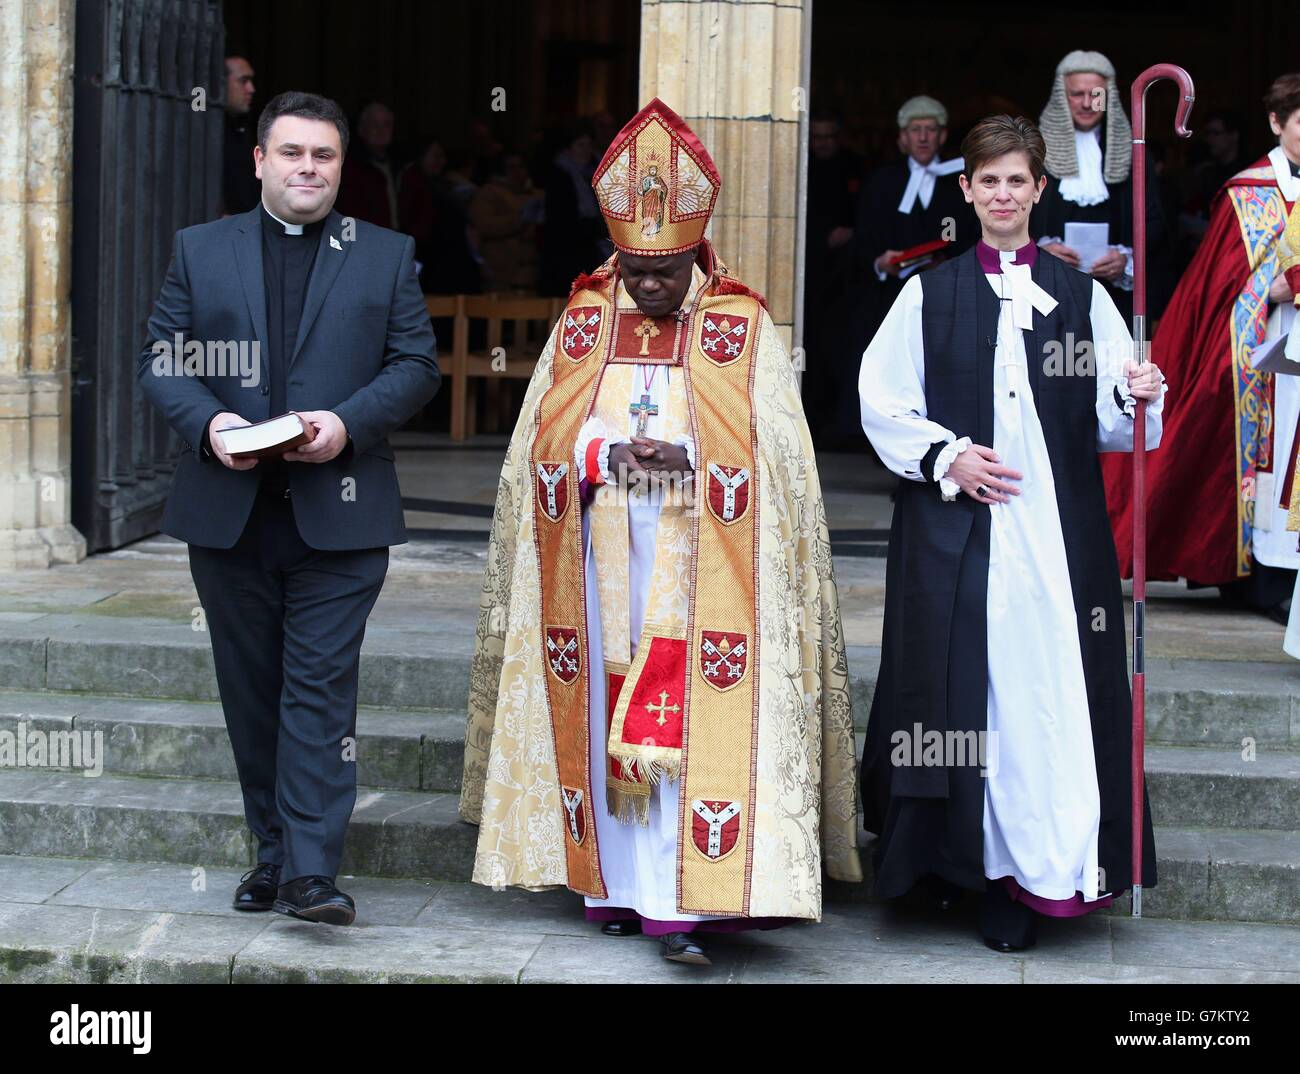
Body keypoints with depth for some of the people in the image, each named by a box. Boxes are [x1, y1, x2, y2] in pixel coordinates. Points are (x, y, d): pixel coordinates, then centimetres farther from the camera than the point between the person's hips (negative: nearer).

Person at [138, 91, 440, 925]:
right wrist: (208, 422, -13)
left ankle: (311, 872, -10)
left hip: (339, 510, -2)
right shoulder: (200, 250, 11)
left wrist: (348, 423, -14)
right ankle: (273, 851, 21)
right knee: (250, 690, 10)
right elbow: (162, 359, 7)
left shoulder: (387, 256, 8)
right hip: (228, 511, 3)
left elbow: (417, 365, 3)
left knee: (320, 687, -8)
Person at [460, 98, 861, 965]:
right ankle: (616, 883, 16)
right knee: (606, 721, 6)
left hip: (699, 569, -3)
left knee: (691, 726, -10)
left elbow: (774, 451, -5)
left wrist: (688, 455, -21)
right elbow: (543, 445, 4)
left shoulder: (743, 330, 0)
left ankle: (681, 902, -12)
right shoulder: (583, 324, 8)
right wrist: (612, 453, -15)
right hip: (605, 563, 3)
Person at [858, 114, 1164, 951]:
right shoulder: (930, 295, 8)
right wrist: (947, 456, -9)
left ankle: (1025, 880, 3)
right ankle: (961, 857, 14)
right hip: (956, 532, 0)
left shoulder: (1079, 296, 8)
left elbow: (1112, 424, 6)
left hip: (1055, 532, 0)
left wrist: (1137, 399, -15)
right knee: (963, 691, 1)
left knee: (1047, 697, -3)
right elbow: (883, 403, 5)